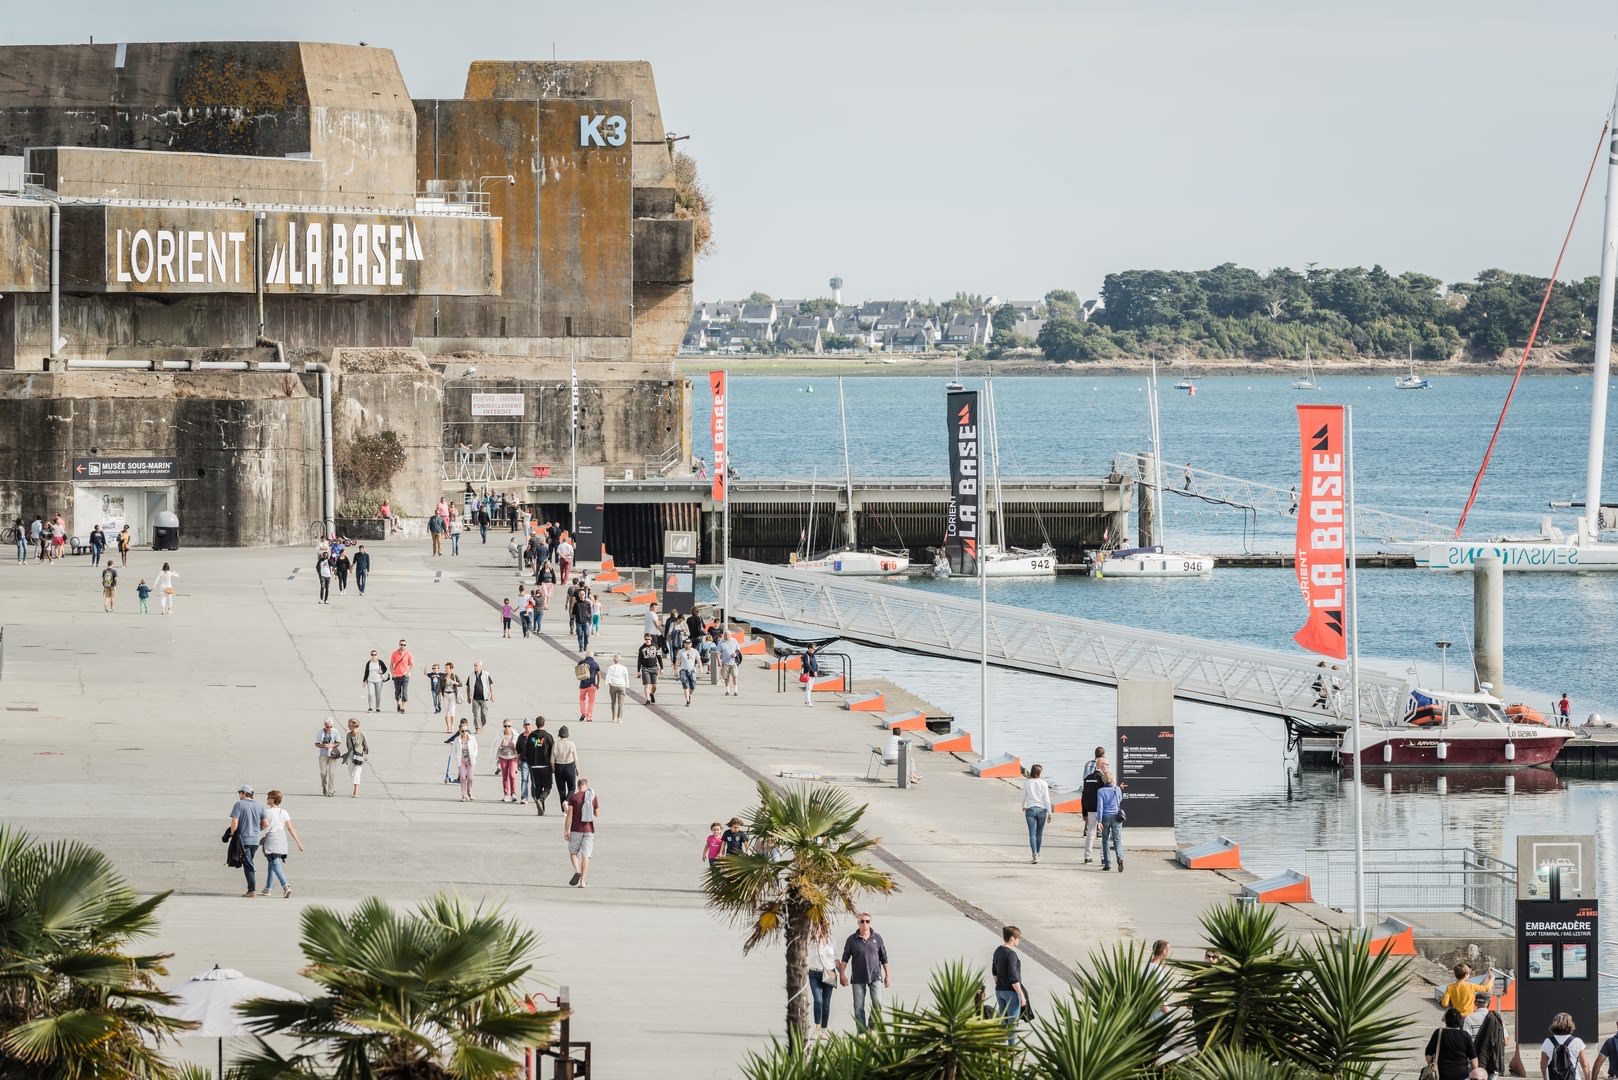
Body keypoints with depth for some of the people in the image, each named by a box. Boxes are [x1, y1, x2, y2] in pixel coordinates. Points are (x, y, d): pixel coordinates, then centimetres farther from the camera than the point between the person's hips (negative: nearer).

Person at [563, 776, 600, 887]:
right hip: (589, 829, 2)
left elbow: (569, 815, -10)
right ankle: (583, 881, -1)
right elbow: (597, 814, 8)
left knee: (573, 852, 12)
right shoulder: (593, 797, 1)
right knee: (586, 855, 3)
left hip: (576, 829, -2)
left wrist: (566, 830, -6)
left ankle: (577, 871, -14)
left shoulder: (573, 797, -6)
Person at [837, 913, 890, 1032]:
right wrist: (842, 974, -3)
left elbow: (884, 958, 12)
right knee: (859, 1007, -1)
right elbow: (845, 958, 6)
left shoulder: (877, 938, 6)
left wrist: (887, 975, 12)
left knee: (877, 1002, -15)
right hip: (858, 978, 0)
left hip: (875, 976, 0)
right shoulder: (852, 939, 3)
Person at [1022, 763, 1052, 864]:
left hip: (1030, 809, 0)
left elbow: (1024, 796, 7)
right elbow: (1046, 799, -6)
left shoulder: (1026, 783, -2)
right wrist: (1049, 812, -2)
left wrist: (1023, 807, 27)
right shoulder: (1043, 783, -5)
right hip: (1041, 809, 0)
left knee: (1032, 833, -4)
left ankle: (1035, 855, -17)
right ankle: (1037, 853, 27)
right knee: (1039, 833, 15)